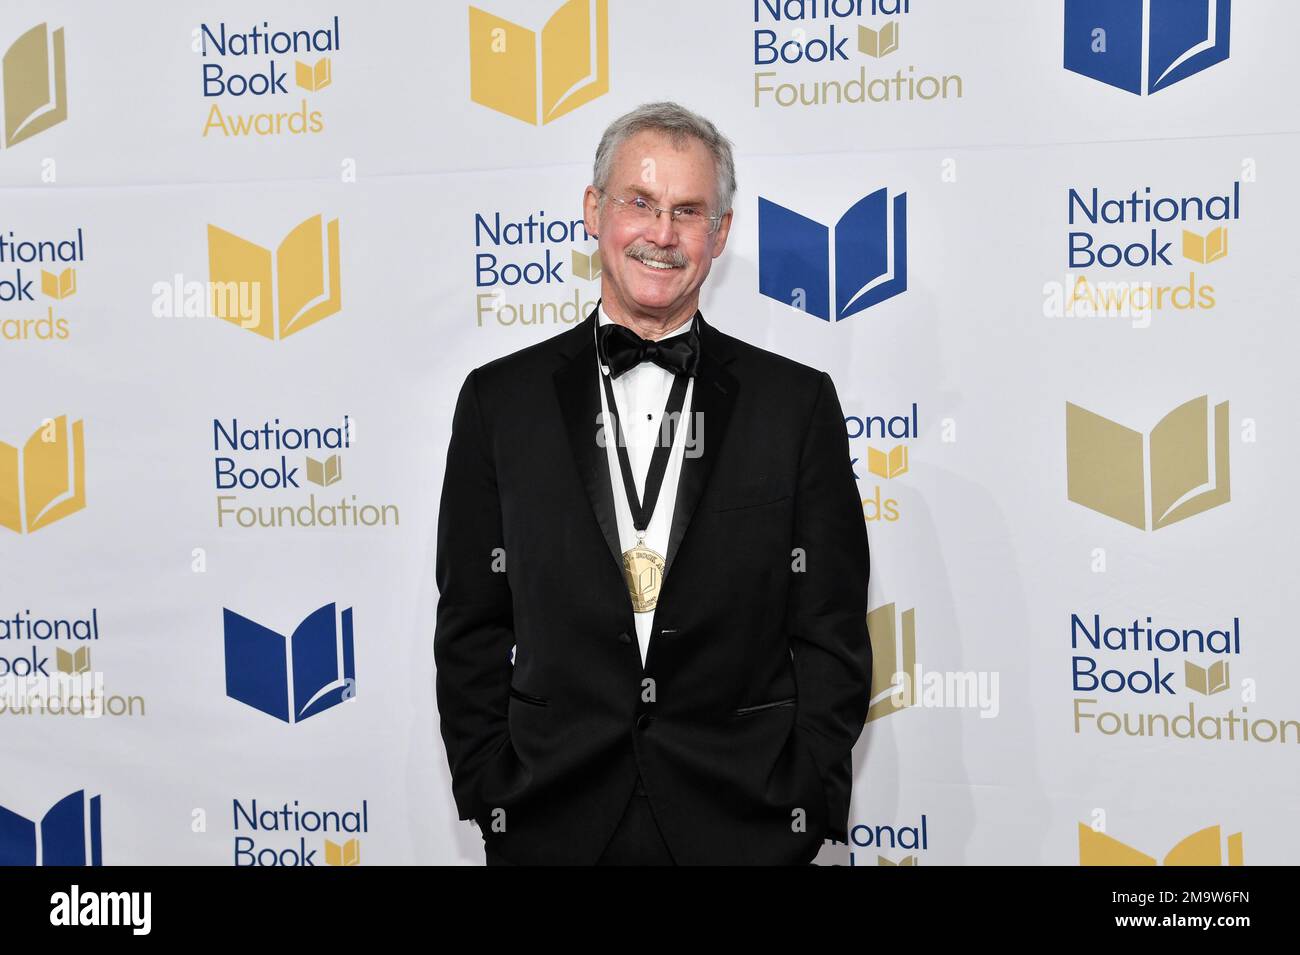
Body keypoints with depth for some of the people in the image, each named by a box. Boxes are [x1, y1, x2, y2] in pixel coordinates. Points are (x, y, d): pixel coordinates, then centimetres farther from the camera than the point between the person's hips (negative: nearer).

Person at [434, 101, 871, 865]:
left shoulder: (798, 402, 1)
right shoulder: (501, 400, 2)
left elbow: (831, 635, 1)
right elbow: (472, 629, 4)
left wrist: (812, 810, -4)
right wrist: (490, 800, -2)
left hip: (743, 823, 0)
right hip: (555, 823, 1)